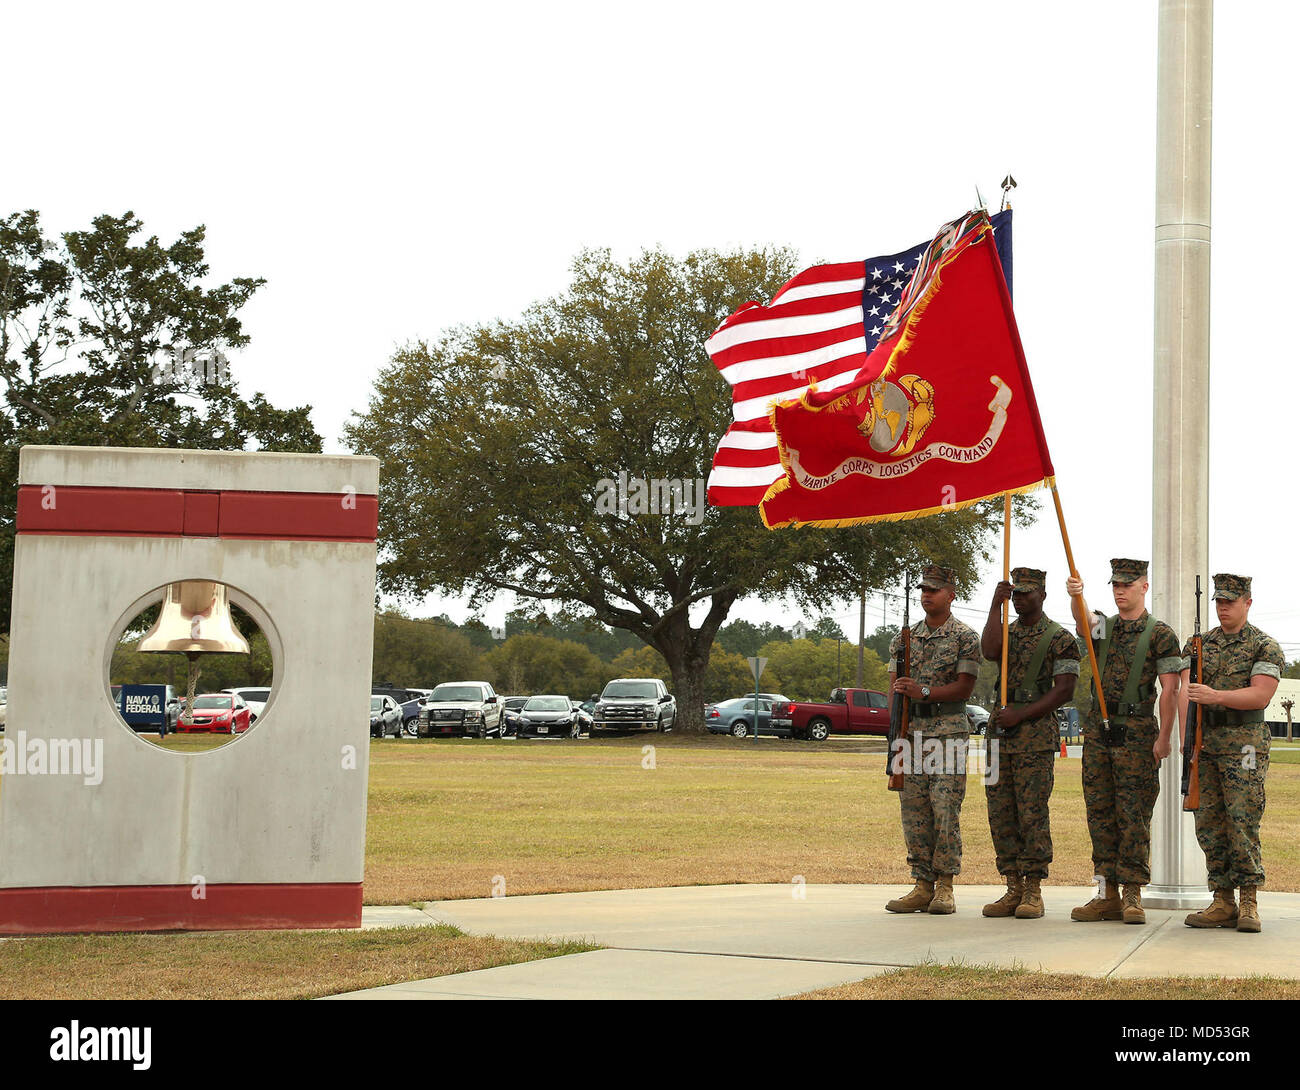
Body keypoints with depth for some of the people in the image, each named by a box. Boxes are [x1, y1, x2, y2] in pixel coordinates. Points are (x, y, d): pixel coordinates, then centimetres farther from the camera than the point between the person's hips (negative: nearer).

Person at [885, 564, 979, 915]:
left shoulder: (964, 637, 0)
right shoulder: (905, 638, 14)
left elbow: (964, 687, -8)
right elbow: (894, 685, 12)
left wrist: (924, 692, -20)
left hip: (949, 731, -5)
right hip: (911, 731, 5)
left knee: (945, 809, -8)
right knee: (914, 810, 3)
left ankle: (944, 887, -2)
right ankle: (923, 885, 8)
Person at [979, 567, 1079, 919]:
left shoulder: (1060, 638, -1)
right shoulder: (1005, 632, 16)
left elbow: (1064, 689, -8)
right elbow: (989, 651, -7)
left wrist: (1021, 715, -13)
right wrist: (995, 606, -8)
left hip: (1036, 735, -6)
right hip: (999, 732, 6)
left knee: (1033, 814, -6)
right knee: (1000, 815, 6)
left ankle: (1033, 891, -1)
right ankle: (1013, 889, 12)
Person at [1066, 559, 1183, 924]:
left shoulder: (1160, 634, -3)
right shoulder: (1104, 628, 12)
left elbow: (1169, 691, -7)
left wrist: (1164, 737, -13)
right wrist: (1077, 596, -34)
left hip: (1137, 733, -5)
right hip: (1098, 730, 5)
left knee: (1133, 816, -4)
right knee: (1100, 813, 5)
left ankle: (1133, 896, 0)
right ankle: (1107, 894, 9)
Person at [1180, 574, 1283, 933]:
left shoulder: (1264, 646, 1)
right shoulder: (1198, 644, 14)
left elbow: (1260, 696, -11)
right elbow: (1185, 691, 3)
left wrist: (1215, 696, -23)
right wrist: (1187, 735, -12)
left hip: (1244, 742, -5)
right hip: (1203, 743, 5)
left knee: (1243, 820, -9)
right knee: (1209, 823, 4)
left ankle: (1248, 904, -3)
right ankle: (1223, 902, 9)